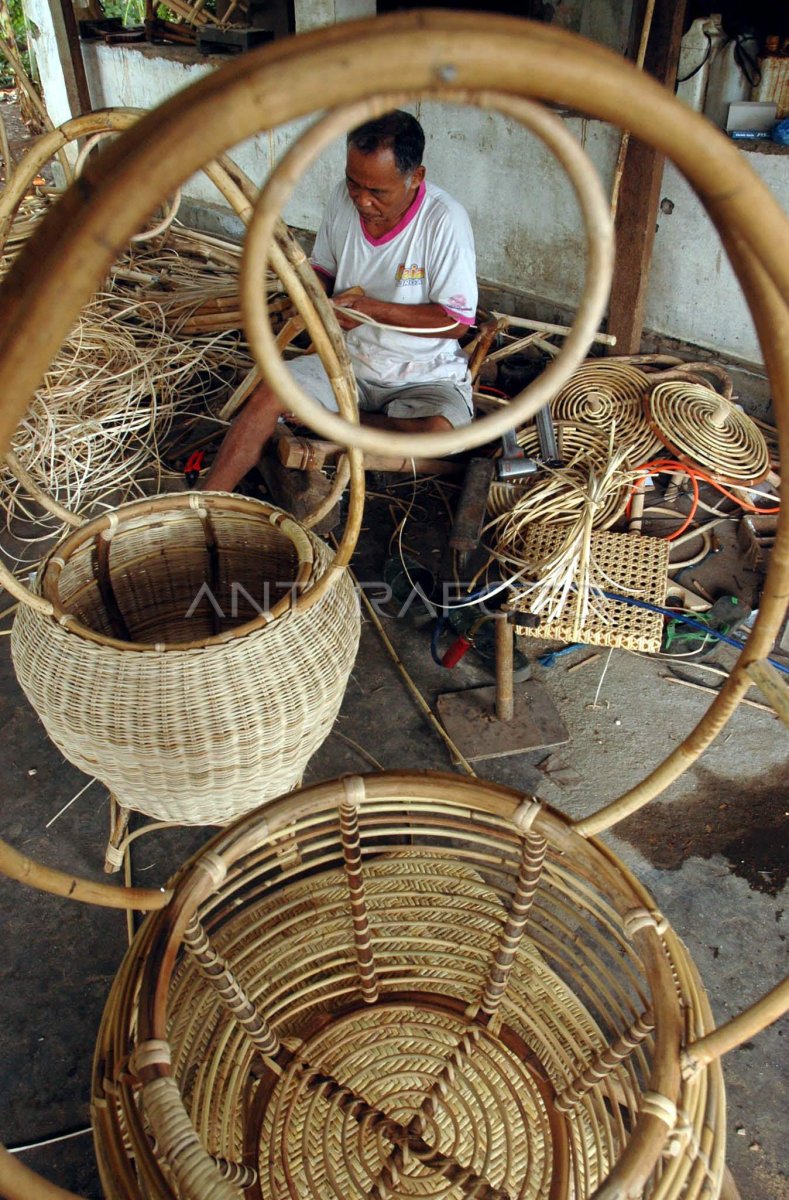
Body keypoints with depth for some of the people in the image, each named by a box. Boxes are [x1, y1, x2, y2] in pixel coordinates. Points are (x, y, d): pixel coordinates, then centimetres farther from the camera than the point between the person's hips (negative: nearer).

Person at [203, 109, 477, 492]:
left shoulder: (445, 220, -20)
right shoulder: (343, 198, -4)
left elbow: (456, 321, -18)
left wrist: (371, 308, -24)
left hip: (425, 375, -4)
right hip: (349, 359, 4)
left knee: (440, 433, -35)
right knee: (270, 392, -19)